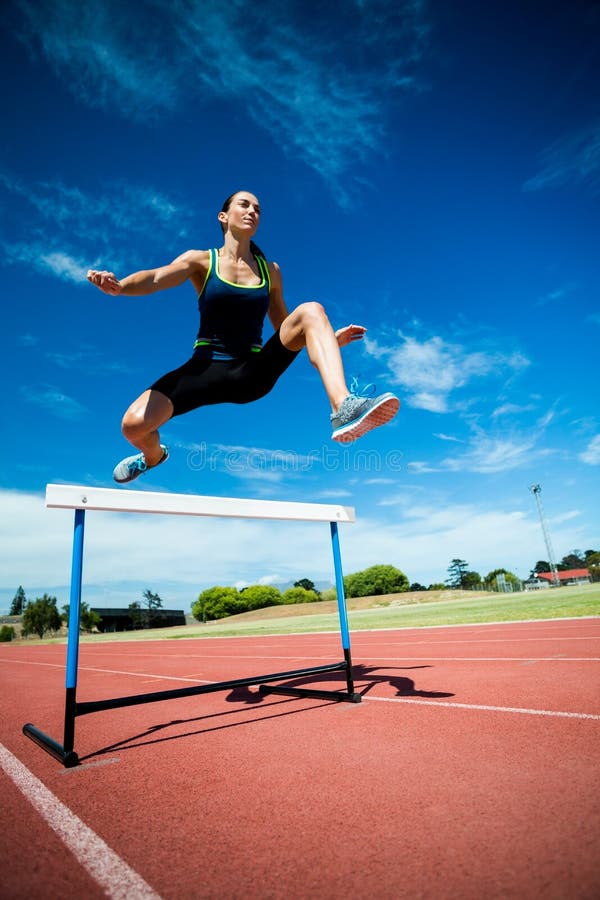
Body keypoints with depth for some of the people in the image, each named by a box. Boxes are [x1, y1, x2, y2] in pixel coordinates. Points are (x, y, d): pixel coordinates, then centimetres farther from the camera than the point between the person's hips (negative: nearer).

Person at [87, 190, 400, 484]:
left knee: (310, 311, -19)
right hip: (205, 370, -1)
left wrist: (329, 338, 3)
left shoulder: (270, 271, 11)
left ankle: (344, 408, -39)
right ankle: (154, 456, 20)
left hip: (253, 374, 1)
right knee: (134, 424, -21)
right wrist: (119, 286, -37)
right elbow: (157, 277, -15)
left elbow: (285, 328, 18)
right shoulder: (201, 260, 3)